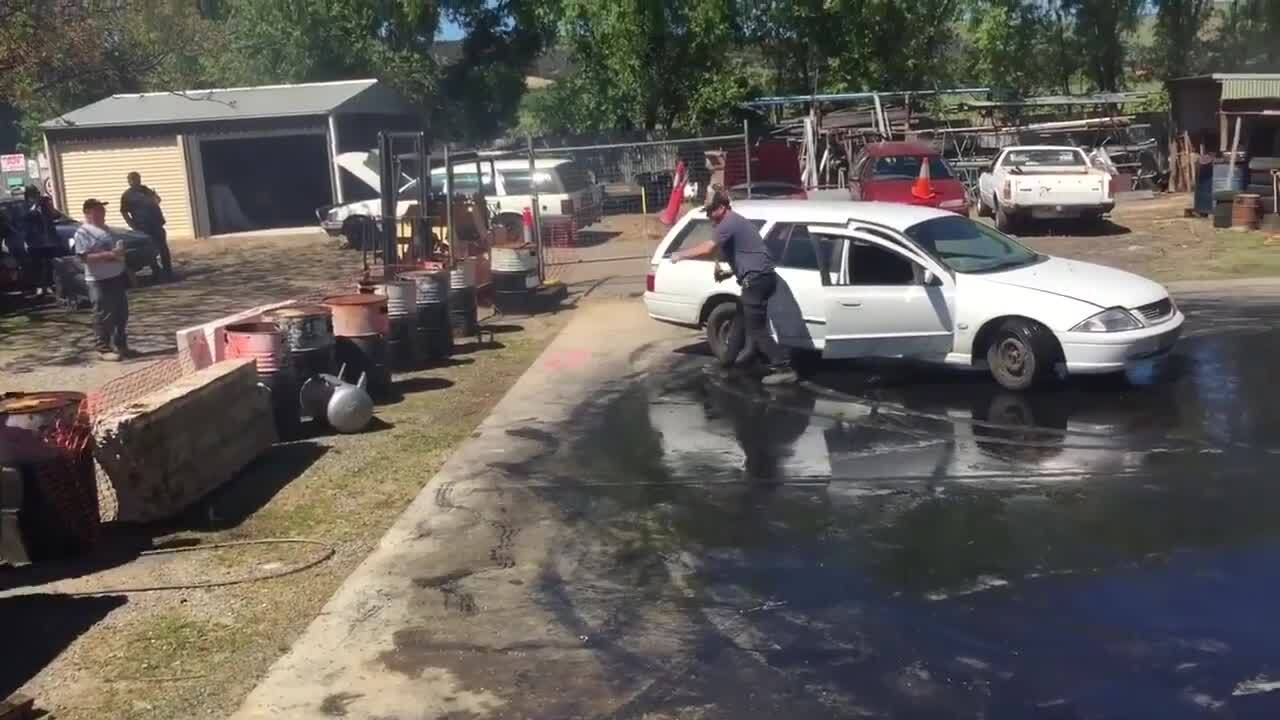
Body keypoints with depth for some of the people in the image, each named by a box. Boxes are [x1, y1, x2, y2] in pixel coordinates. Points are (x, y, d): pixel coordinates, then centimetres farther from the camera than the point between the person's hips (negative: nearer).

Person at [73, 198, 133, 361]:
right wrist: (108, 255, -26)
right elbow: (85, 257, -20)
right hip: (99, 281, -8)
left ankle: (122, 346, 22)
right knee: (104, 316, -5)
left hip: (117, 276, 8)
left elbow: (116, 247, 27)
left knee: (122, 314, 12)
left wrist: (120, 252, 8)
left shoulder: (105, 229, 16)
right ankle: (103, 349, 3)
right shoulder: (83, 233, -11)